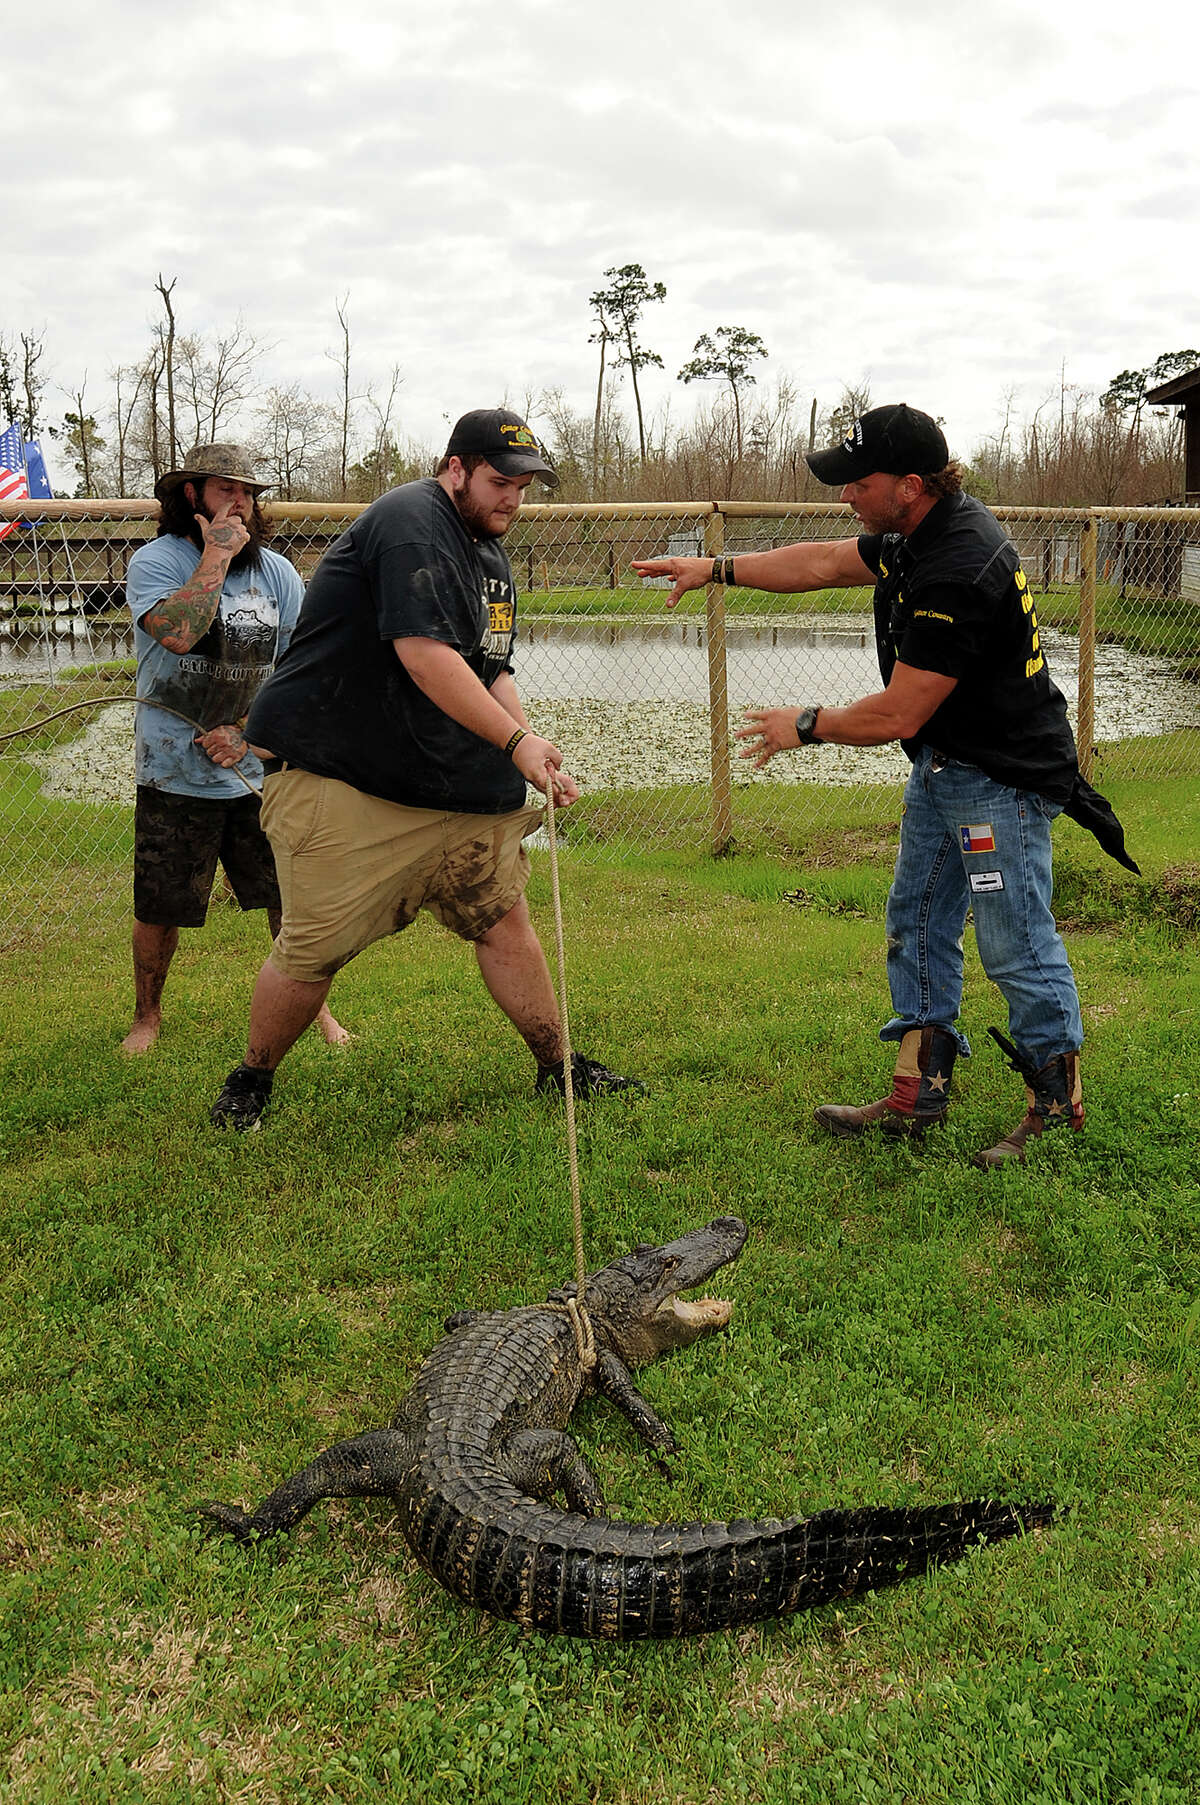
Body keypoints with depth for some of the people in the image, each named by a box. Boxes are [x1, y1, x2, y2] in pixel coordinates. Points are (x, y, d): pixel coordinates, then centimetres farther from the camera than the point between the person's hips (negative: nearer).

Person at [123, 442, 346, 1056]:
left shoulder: (277, 572, 6)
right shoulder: (154, 561, -5)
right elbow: (178, 634, -26)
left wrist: (246, 731, -9)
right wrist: (216, 556, -17)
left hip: (263, 769, 3)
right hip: (174, 775, -2)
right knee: (159, 907, 4)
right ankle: (147, 1017, 26)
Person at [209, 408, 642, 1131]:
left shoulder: (492, 555, 17)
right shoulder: (410, 523, -15)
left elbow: (493, 671, 17)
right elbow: (424, 655, -26)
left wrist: (537, 761, 1)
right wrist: (516, 738, -27)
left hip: (452, 782, 9)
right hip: (334, 775, -9)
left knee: (505, 919, 7)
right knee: (315, 949, -6)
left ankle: (559, 1069, 19)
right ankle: (252, 1081, 17)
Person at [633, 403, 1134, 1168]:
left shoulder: (958, 573, -28)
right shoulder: (921, 531, 3)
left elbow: (898, 713, -25)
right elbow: (825, 563, 18)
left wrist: (806, 727, -8)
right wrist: (717, 568, 14)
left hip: (1002, 776, -11)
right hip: (943, 763, 11)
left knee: (1016, 945, -3)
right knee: (917, 923, 13)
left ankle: (1058, 1104, 14)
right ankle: (918, 1095, 21)